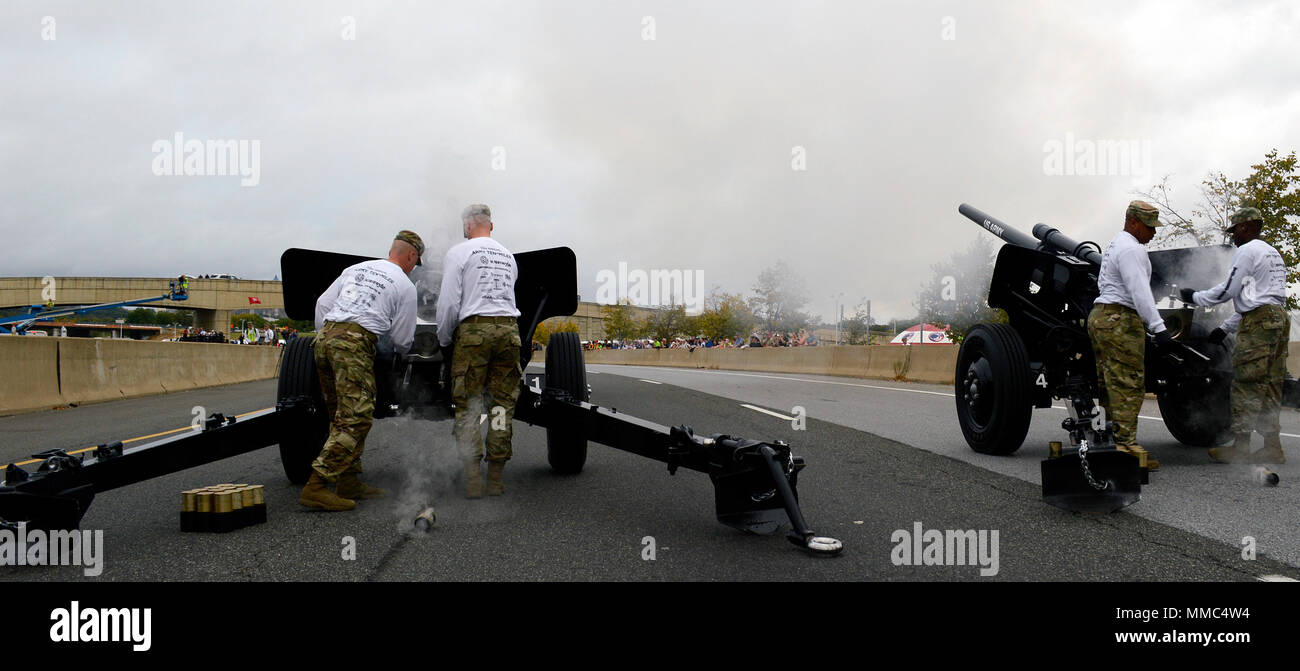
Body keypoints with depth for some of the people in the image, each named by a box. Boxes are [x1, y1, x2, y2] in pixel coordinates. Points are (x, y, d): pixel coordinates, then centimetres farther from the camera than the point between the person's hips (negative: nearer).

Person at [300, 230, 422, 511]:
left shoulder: (356, 268, 24)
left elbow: (323, 303, 21)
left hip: (325, 338, 8)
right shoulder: (405, 286, 6)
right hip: (355, 343, -8)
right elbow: (402, 339, 9)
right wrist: (401, 352, 31)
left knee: (341, 416, 13)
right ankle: (316, 487, -16)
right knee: (356, 418, -9)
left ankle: (350, 482, 16)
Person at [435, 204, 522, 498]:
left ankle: (473, 478, -5)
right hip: (509, 330, 4)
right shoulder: (507, 255, 20)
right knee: (503, 403, 5)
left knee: (467, 406, 0)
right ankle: (496, 476, 6)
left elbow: (449, 302, -2)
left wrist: (443, 340, 10)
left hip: (473, 329, -4)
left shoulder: (459, 252, 4)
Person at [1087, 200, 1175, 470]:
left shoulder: (1114, 246, 24)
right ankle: (1125, 446, -14)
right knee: (1128, 386, -12)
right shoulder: (1131, 248, -10)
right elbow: (1139, 292, -20)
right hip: (1120, 321, -11)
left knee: (1110, 386, 9)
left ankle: (1110, 446, 10)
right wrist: (1158, 327, -26)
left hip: (1100, 315, 11)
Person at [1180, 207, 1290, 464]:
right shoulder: (1273, 253, 27)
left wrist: (1195, 297, 8)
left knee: (1246, 385, -9)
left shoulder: (1247, 251, -4)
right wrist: (1226, 327, 26)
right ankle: (1272, 448, 6)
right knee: (1270, 387, 7)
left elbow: (1227, 290, -7)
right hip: (1279, 318, 10)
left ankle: (1240, 447, -9)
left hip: (1258, 322, -10)